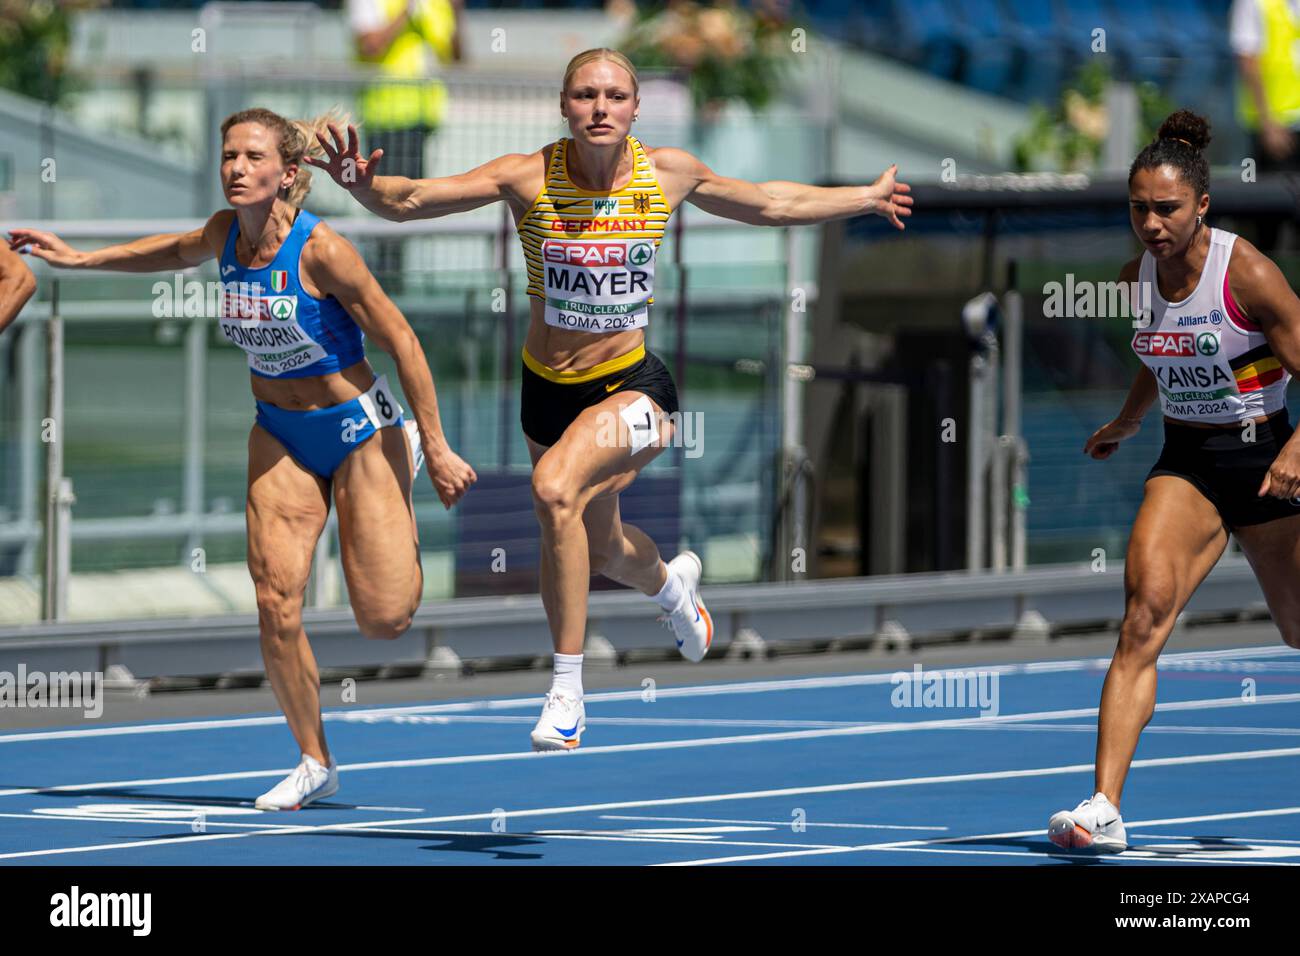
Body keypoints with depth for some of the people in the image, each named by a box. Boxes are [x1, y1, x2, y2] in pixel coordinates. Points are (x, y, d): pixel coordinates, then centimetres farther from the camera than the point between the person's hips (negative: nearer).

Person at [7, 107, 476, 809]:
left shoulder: (320, 250, -25)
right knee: (275, 602, -10)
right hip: (279, 435, 5)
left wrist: (436, 449, -16)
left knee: (384, 619, -1)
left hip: (356, 431, -5)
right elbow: (179, 252, 19)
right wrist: (80, 260, 13)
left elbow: (401, 342, -18)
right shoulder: (226, 233, -7)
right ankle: (314, 763, 8)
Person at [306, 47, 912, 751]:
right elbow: (407, 201, -15)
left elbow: (769, 204, 10)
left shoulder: (669, 174, -8)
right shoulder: (528, 178, -13)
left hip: (630, 384, -2)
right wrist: (364, 185, -37)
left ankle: (567, 688, -20)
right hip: (548, 388, 2)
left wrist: (868, 198, 19)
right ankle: (671, 584, 61)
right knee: (602, 547, 21)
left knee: (556, 489, -31)